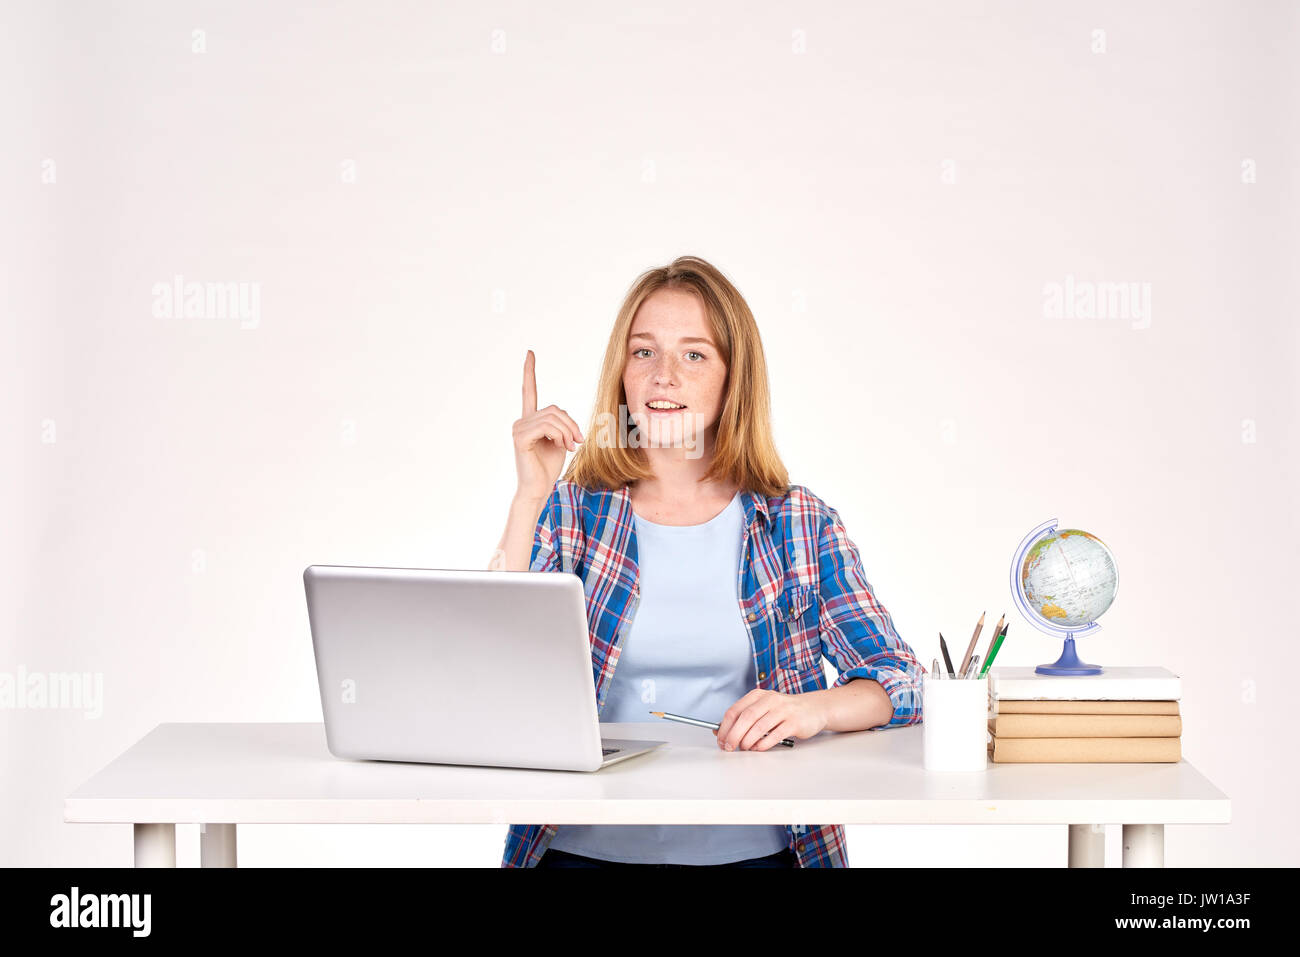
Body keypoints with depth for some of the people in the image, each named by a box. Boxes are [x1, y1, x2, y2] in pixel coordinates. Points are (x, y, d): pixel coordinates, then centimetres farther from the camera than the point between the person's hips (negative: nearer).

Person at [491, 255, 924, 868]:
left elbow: (897, 679, 5)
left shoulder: (800, 525, 9)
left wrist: (815, 708, -16)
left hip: (751, 848, 1)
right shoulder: (569, 512, 9)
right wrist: (529, 498, -9)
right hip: (584, 848, 0)